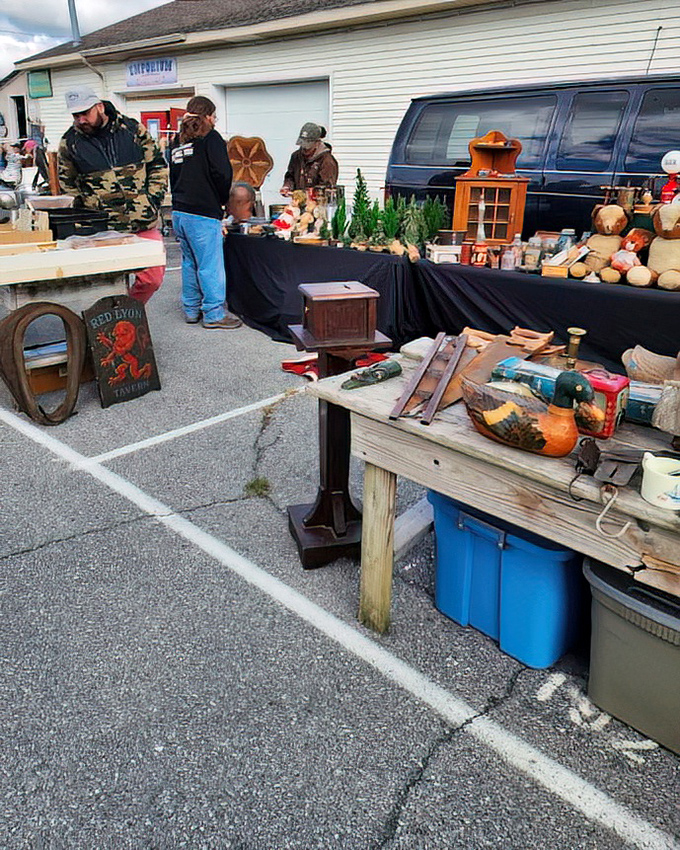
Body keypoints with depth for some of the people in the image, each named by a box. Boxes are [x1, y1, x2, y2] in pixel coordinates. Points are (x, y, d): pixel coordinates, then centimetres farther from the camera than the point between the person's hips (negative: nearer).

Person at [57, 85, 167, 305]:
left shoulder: (133, 129, 4)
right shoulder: (69, 142, 4)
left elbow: (158, 166, 11)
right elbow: (67, 184, 13)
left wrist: (153, 200, 0)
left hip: (144, 224, 1)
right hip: (102, 230, -1)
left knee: (152, 278, 2)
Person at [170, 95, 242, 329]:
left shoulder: (178, 142, 16)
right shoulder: (210, 138, -5)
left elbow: (173, 178, 19)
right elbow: (222, 174, -13)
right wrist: (223, 200, 2)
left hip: (179, 212, 8)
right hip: (203, 213, -8)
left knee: (189, 263, 15)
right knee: (210, 265, -3)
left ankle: (191, 310, 22)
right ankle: (214, 314, 1)